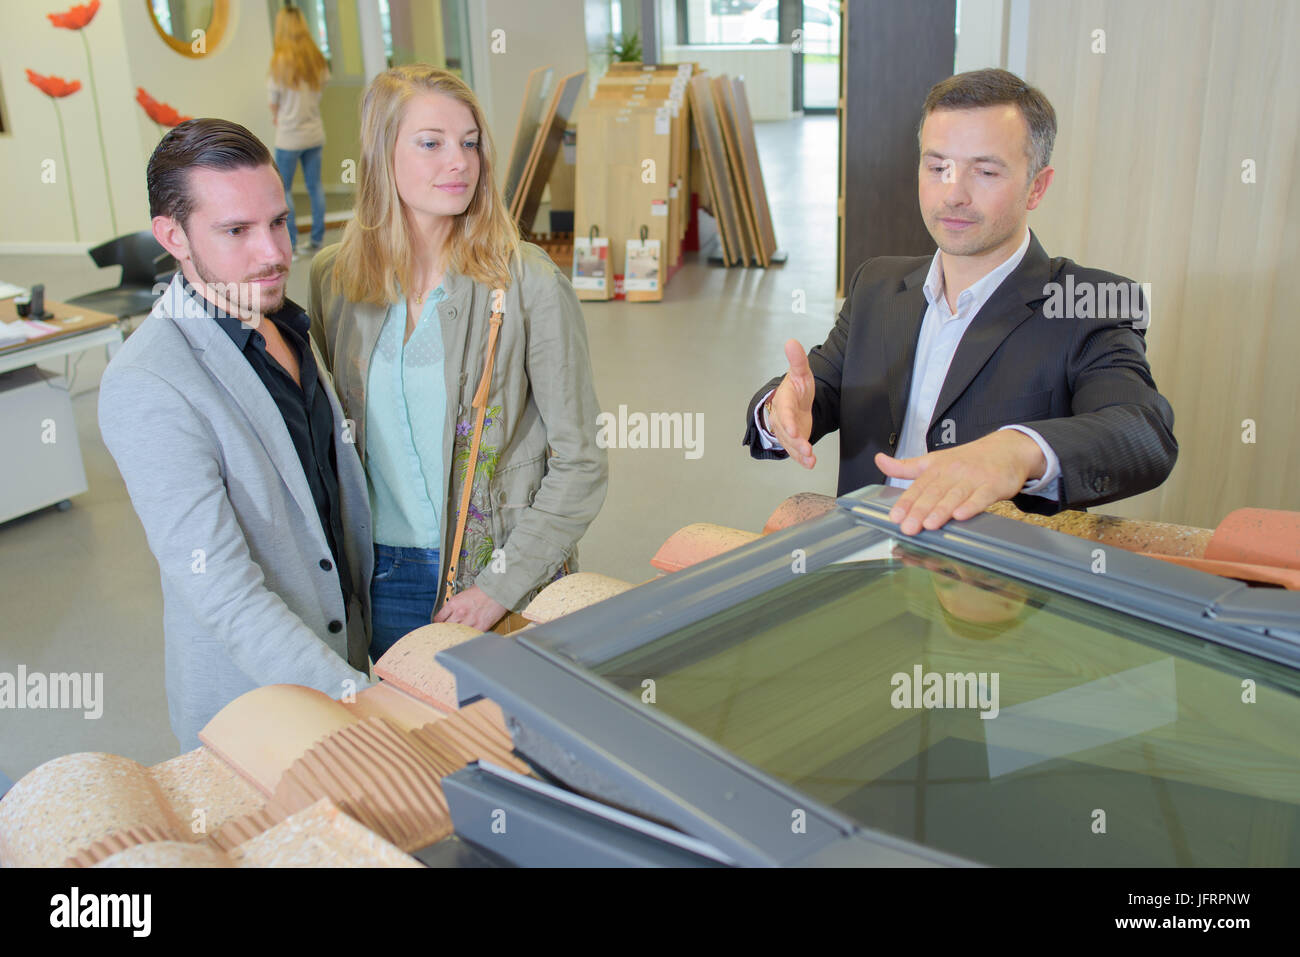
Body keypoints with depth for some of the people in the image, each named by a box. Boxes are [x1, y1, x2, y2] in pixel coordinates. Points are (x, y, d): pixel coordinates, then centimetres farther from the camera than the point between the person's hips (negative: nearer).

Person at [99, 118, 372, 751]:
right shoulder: (146, 387, -25)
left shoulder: (283, 324, 3)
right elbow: (222, 592, -28)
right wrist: (357, 696, -34)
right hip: (247, 711, -7)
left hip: (345, 658, 7)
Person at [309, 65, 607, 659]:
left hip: (498, 569, -3)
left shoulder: (527, 283, -12)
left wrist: (502, 585, -15)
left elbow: (580, 465, -10)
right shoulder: (332, 278, -1)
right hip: (378, 578, 3)